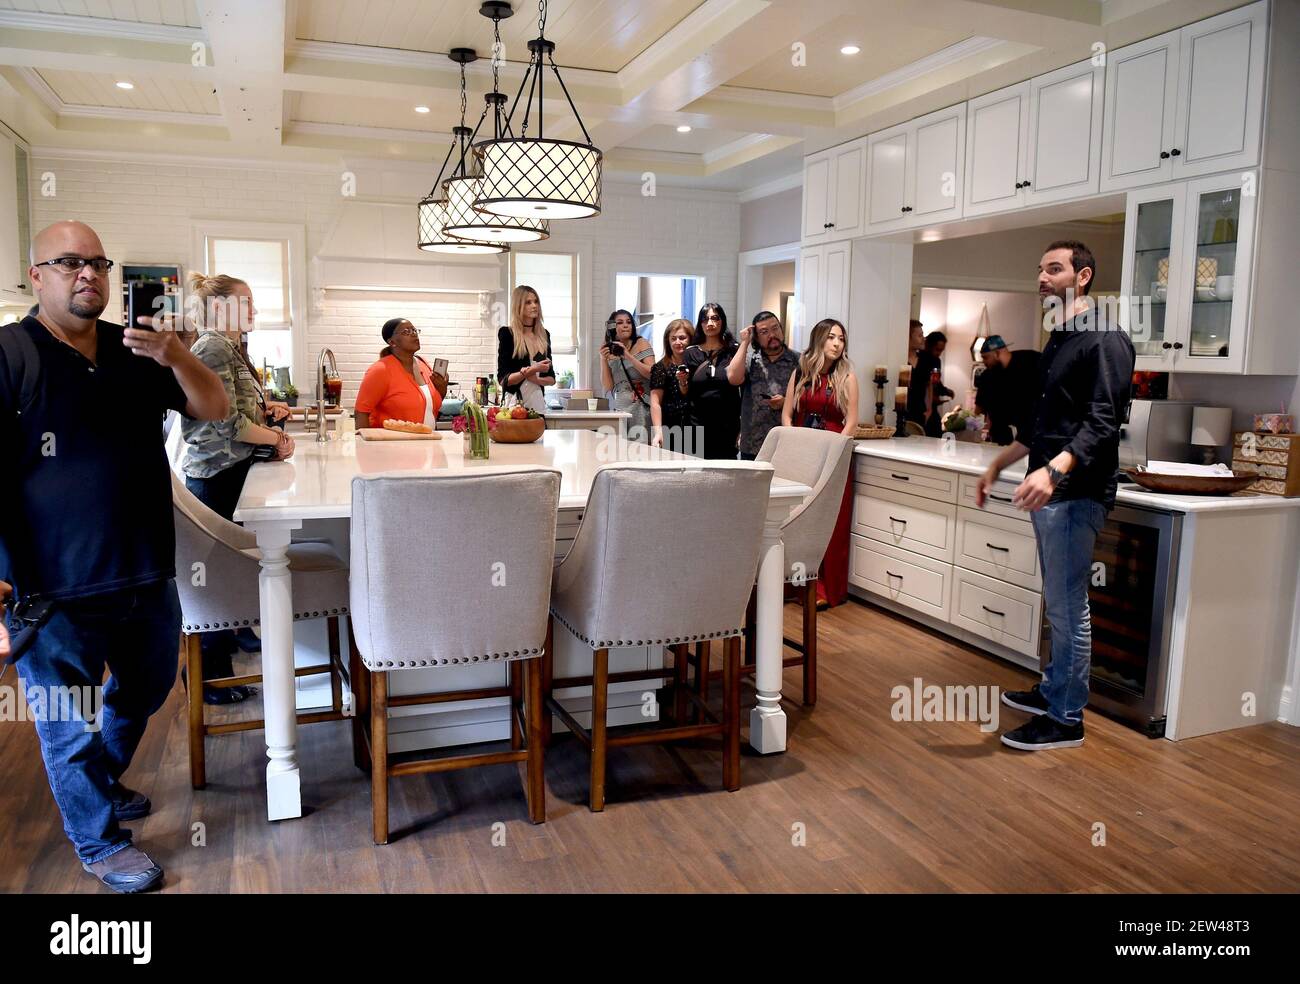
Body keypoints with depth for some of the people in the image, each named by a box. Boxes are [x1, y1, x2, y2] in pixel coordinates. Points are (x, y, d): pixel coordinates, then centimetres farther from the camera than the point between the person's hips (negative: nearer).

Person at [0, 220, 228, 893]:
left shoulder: (137, 352, 6)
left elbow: (215, 409, 0)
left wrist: (175, 357, -20)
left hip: (146, 575, 6)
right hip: (55, 590, -5)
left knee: (146, 688, 23)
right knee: (70, 723, 9)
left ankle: (101, 780, 50)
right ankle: (98, 842, 30)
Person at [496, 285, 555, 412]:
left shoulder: (544, 335, 11)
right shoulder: (507, 334, -3)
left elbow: (552, 379, 13)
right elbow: (503, 379, -8)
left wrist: (536, 379, -7)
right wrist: (532, 370, -19)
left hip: (538, 403, 4)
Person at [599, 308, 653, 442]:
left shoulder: (642, 344, 4)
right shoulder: (608, 351, 12)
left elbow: (652, 374, -8)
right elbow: (608, 387, 6)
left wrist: (628, 355, -13)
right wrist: (603, 360, -5)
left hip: (640, 406, -3)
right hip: (617, 408, 3)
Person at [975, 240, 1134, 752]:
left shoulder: (1105, 341, -10)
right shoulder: (1057, 341, 19)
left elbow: (1102, 422, -21)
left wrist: (1054, 469, -33)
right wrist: (998, 464, 26)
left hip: (1076, 493, -9)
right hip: (1047, 492, 9)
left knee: (1067, 607, -4)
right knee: (1058, 604, 17)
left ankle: (1066, 719, 5)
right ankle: (1053, 690, 28)